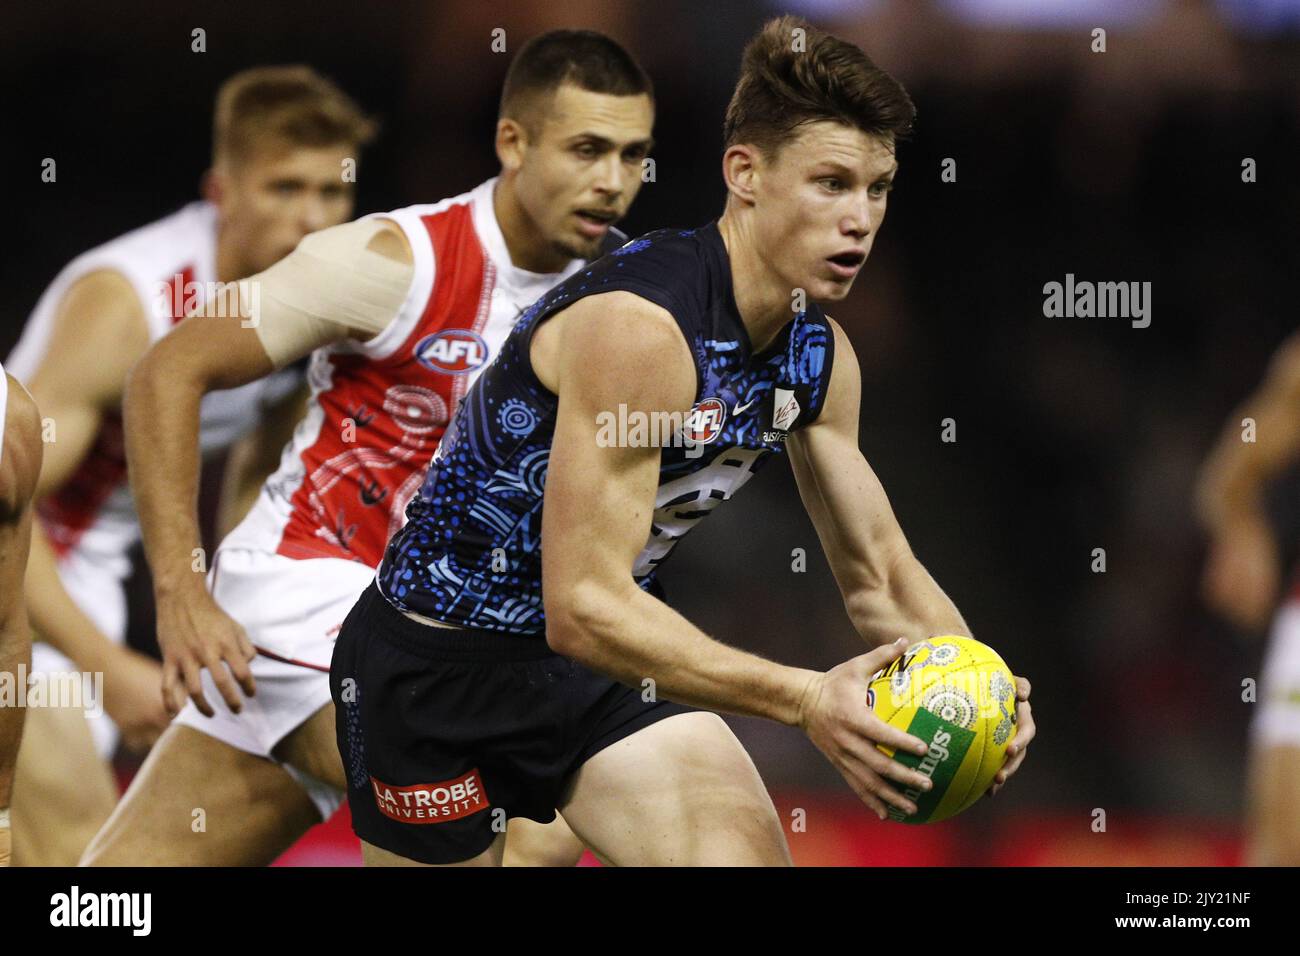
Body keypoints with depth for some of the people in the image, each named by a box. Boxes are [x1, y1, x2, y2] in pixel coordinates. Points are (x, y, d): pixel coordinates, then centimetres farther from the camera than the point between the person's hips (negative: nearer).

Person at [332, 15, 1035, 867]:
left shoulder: (820, 353, -3)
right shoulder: (640, 325, -29)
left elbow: (880, 576, 6)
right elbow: (583, 607, -33)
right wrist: (805, 700, -39)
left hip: (604, 659, 7)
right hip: (437, 661, -6)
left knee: (748, 847, -16)